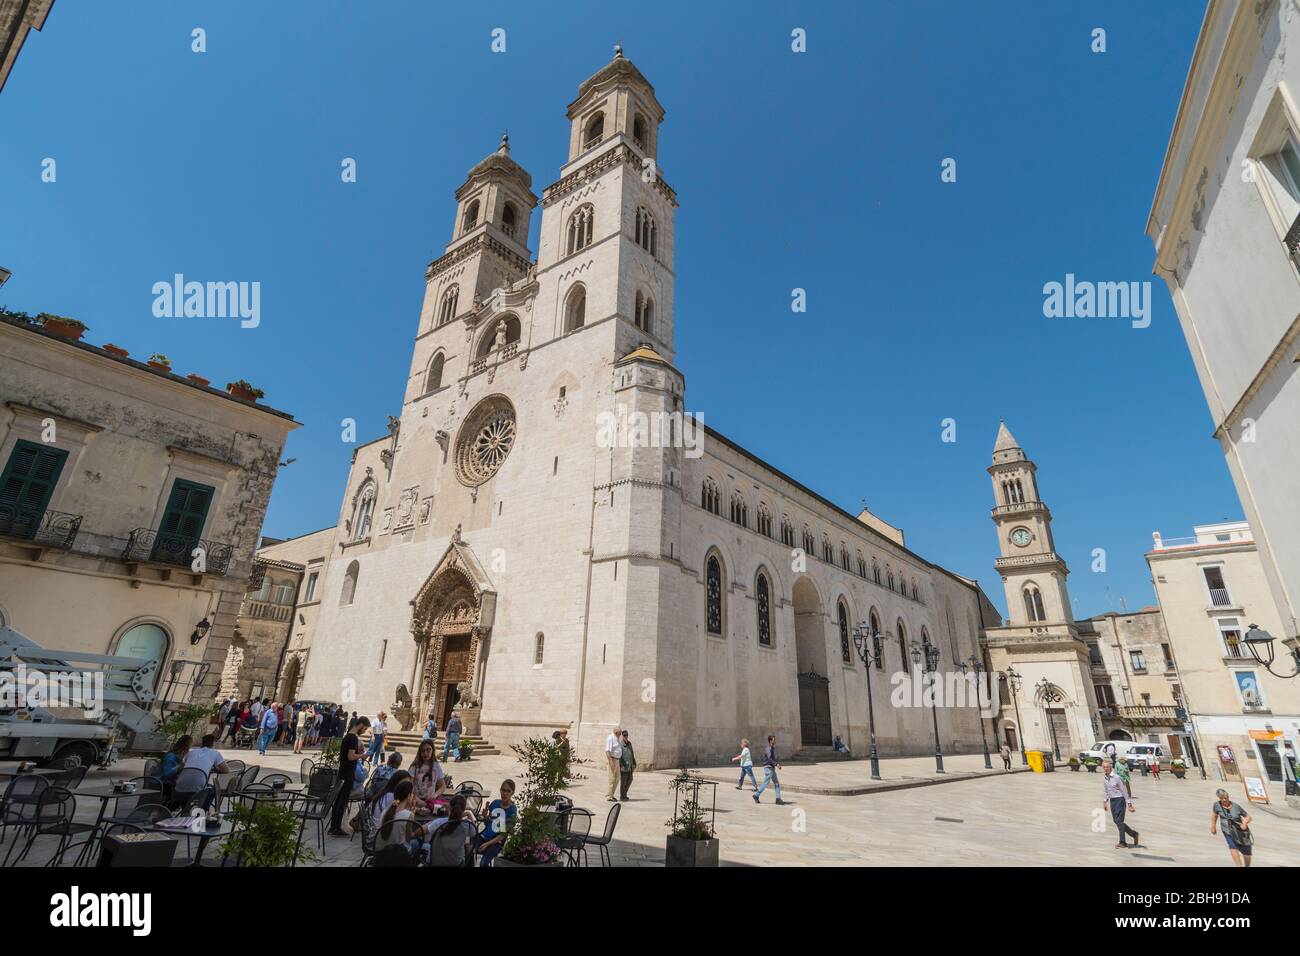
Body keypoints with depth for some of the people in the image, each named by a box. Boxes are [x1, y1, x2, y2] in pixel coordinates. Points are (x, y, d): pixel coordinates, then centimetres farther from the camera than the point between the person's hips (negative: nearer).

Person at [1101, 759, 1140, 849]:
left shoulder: (1117, 777, -17)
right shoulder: (1104, 778, 3)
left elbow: (1124, 791, -12)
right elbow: (1105, 791, 14)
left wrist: (1129, 804, -12)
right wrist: (1105, 802, 14)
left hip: (1120, 799, -7)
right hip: (1112, 800, 7)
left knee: (1119, 821, -5)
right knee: (1116, 821, 10)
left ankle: (1122, 843, 6)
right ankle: (1134, 834, 30)